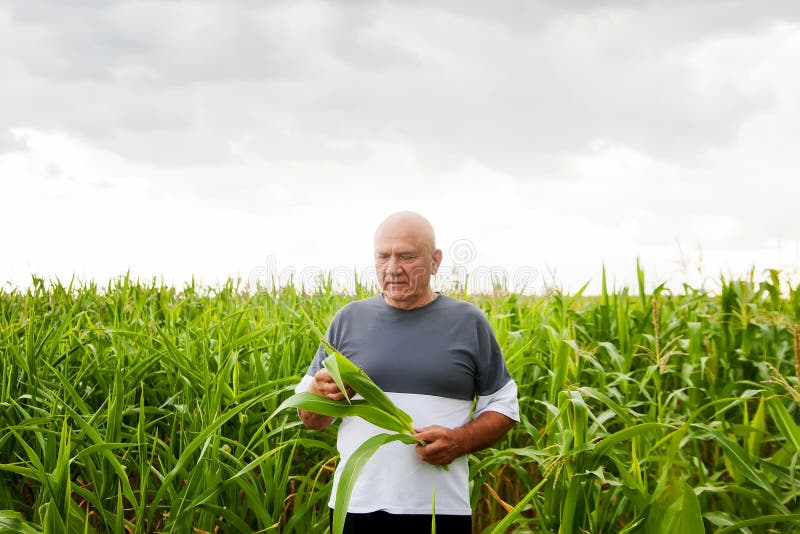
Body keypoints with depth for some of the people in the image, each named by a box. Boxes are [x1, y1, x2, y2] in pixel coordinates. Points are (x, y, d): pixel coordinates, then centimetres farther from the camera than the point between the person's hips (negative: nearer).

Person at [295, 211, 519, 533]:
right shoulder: (349, 319, 7)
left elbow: (504, 408, 8)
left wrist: (461, 441, -10)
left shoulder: (469, 322, 4)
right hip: (357, 506, 1)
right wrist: (320, 393, -12)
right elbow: (310, 419, 11)